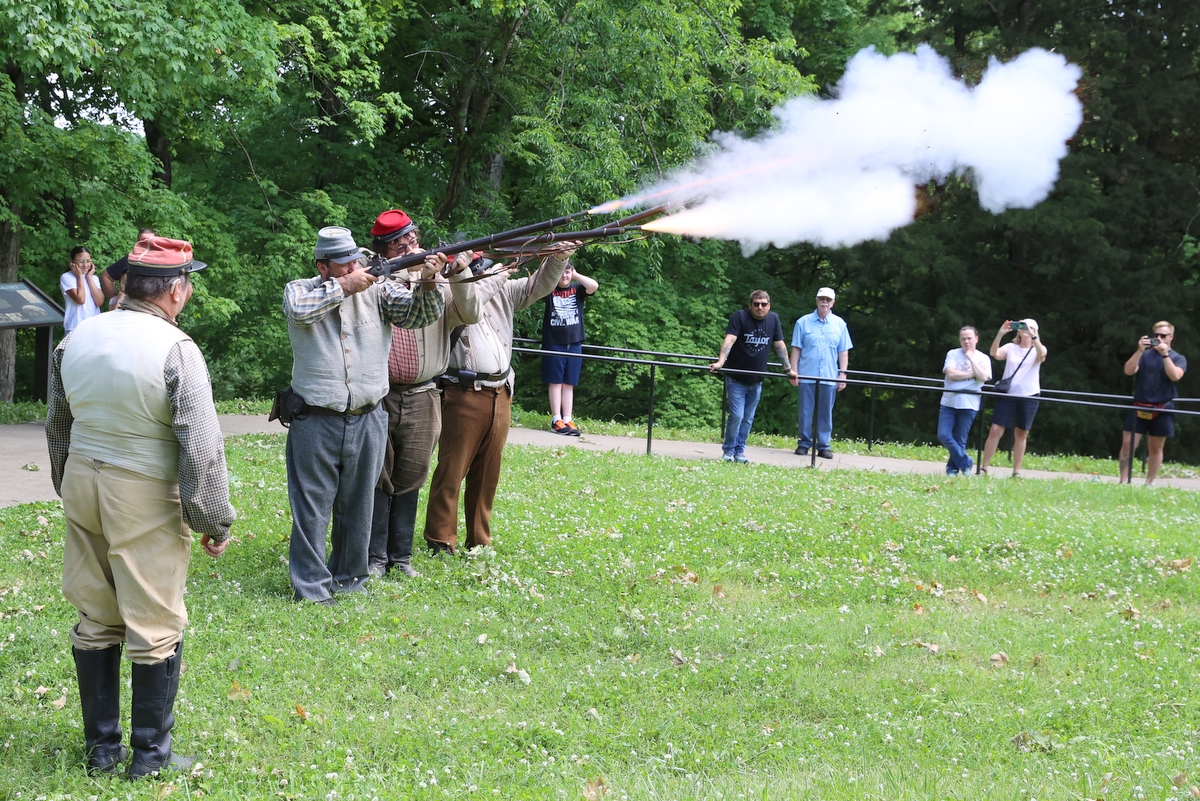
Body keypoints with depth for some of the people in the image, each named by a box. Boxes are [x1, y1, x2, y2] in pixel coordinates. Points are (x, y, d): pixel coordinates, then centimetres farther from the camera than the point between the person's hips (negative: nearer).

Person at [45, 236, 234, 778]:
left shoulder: (76, 340, 3)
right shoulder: (176, 350, -17)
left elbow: (57, 427, 14)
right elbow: (202, 448, -17)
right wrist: (214, 521, -8)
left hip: (82, 486, 6)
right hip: (146, 497, -6)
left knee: (94, 622, 15)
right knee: (155, 629, 5)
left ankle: (100, 747, 23)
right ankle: (151, 753, 13)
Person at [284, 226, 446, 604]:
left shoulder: (378, 290, 3)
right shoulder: (300, 289, -1)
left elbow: (420, 316, -5)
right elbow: (299, 310, -24)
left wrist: (427, 284, -24)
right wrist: (344, 286, -19)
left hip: (367, 421, 3)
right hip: (314, 421, -3)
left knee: (358, 508, 13)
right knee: (311, 508, 1)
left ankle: (349, 580, 27)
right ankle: (311, 587, 9)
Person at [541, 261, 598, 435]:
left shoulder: (577, 289, 6)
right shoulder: (550, 289, 2)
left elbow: (594, 286, -12)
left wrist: (576, 275, -4)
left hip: (574, 343, 2)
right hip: (553, 343, -2)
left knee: (569, 384, 5)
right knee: (555, 382, -1)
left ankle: (567, 420, 6)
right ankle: (556, 420, -1)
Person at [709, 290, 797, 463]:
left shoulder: (773, 319, 1)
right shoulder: (739, 317, -13)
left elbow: (779, 345, 10)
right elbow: (729, 340, -24)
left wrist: (789, 368, 12)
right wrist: (721, 361, -38)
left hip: (756, 381, 5)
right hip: (736, 379, -5)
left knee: (748, 419, 8)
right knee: (736, 415, -10)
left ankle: (739, 451, 18)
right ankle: (728, 450, 6)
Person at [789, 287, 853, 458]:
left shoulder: (840, 324, 7)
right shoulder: (803, 322, 2)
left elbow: (843, 352, 9)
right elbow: (796, 349, 3)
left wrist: (843, 374, 2)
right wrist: (793, 372, -3)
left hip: (829, 377, 1)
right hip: (807, 375, -1)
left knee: (826, 413, 5)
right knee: (805, 411, 4)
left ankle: (823, 446, 11)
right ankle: (804, 444, 14)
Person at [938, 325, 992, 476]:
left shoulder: (983, 358, 4)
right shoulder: (953, 354, 4)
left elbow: (983, 377, -13)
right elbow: (950, 374, -10)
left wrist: (971, 358, -9)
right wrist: (972, 374, -9)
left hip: (968, 404, -1)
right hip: (949, 401, 1)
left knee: (960, 440, 3)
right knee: (943, 435, -8)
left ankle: (953, 469, 16)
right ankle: (966, 463, 4)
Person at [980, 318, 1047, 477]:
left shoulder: (1038, 349, 3)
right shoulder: (1010, 347, 6)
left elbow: (1042, 354, -22)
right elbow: (995, 354, -13)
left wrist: (1032, 335, -29)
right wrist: (1000, 333, -23)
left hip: (1029, 396, 0)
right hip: (1007, 394, 0)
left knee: (1021, 434, 7)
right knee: (995, 430, -7)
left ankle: (1016, 472, 13)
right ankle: (983, 468, -3)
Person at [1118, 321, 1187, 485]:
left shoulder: (1178, 358, 4)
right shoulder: (1144, 354, 6)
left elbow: (1175, 376, -15)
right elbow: (1128, 371, -8)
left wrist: (1165, 354, -21)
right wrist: (1139, 351, -19)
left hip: (1162, 410, 0)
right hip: (1139, 408, 0)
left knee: (1155, 448, 6)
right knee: (1127, 444, -8)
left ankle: (1149, 484, 13)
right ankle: (1124, 481, -3)